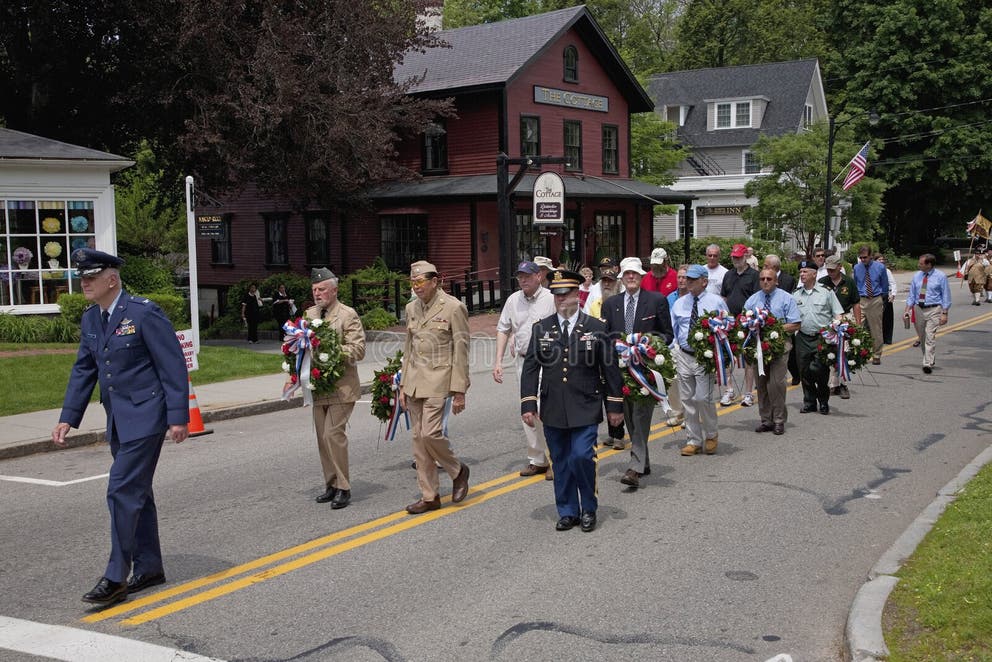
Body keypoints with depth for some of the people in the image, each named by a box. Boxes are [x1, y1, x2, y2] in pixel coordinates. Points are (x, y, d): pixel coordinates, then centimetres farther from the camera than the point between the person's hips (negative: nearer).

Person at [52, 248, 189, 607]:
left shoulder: (144, 313, -14)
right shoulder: (90, 319, 9)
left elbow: (173, 366, -14)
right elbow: (83, 370, 15)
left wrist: (178, 417, -16)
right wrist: (67, 418, 8)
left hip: (145, 417, -8)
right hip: (119, 420, 8)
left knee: (123, 492, -10)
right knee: (136, 493, 14)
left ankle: (116, 577, -3)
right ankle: (149, 568, 25)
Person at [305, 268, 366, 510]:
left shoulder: (348, 315, -5)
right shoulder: (309, 314, 13)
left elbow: (358, 350, -12)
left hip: (341, 386, -6)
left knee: (334, 434, -13)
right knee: (323, 438, 10)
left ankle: (343, 488, -4)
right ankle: (331, 485, 21)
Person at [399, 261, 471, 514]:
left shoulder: (453, 307, -8)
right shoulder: (411, 308, 11)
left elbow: (460, 351, -9)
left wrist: (459, 391, -11)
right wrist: (403, 385, 13)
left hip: (438, 379, -7)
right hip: (414, 380, 7)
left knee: (430, 434, -15)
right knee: (418, 438, 6)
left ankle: (458, 470, 14)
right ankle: (429, 496, 14)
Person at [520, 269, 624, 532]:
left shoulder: (596, 328, 1)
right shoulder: (541, 329, 5)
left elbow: (610, 369, 4)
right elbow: (530, 369, 5)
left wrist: (615, 405, 2)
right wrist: (528, 404, -3)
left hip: (585, 409, -2)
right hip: (553, 410, 3)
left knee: (582, 456, -12)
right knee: (561, 462, 8)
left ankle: (588, 509, 9)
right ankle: (568, 512, 21)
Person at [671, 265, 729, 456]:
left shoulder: (716, 302, 0)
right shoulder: (679, 303, 11)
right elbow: (671, 330, 14)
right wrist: (670, 353, 4)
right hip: (683, 356, 4)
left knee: (703, 398, -11)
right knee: (687, 400, 6)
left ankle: (711, 435, 12)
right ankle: (694, 440, 17)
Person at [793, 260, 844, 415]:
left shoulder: (826, 292, 2)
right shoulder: (796, 294, 12)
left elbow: (838, 314, 1)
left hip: (822, 338, -4)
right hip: (803, 338, 4)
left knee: (820, 370, -8)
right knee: (804, 371, 4)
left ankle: (824, 402, 9)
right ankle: (809, 402, 17)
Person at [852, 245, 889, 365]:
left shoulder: (880, 267, 0)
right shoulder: (856, 268, 4)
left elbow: (885, 285, 11)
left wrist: (883, 298, 15)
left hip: (876, 300, -1)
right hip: (861, 300, 1)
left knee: (876, 330, 5)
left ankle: (876, 356, 14)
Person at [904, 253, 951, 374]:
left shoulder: (940, 276, -5)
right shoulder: (917, 276, 6)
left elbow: (946, 296, -4)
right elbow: (912, 295, 10)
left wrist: (944, 314, -10)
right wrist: (907, 310, -1)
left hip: (933, 310, -5)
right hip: (918, 309, 5)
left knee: (930, 337, -12)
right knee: (921, 337, 13)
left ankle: (928, 364, -14)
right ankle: (928, 358, 31)